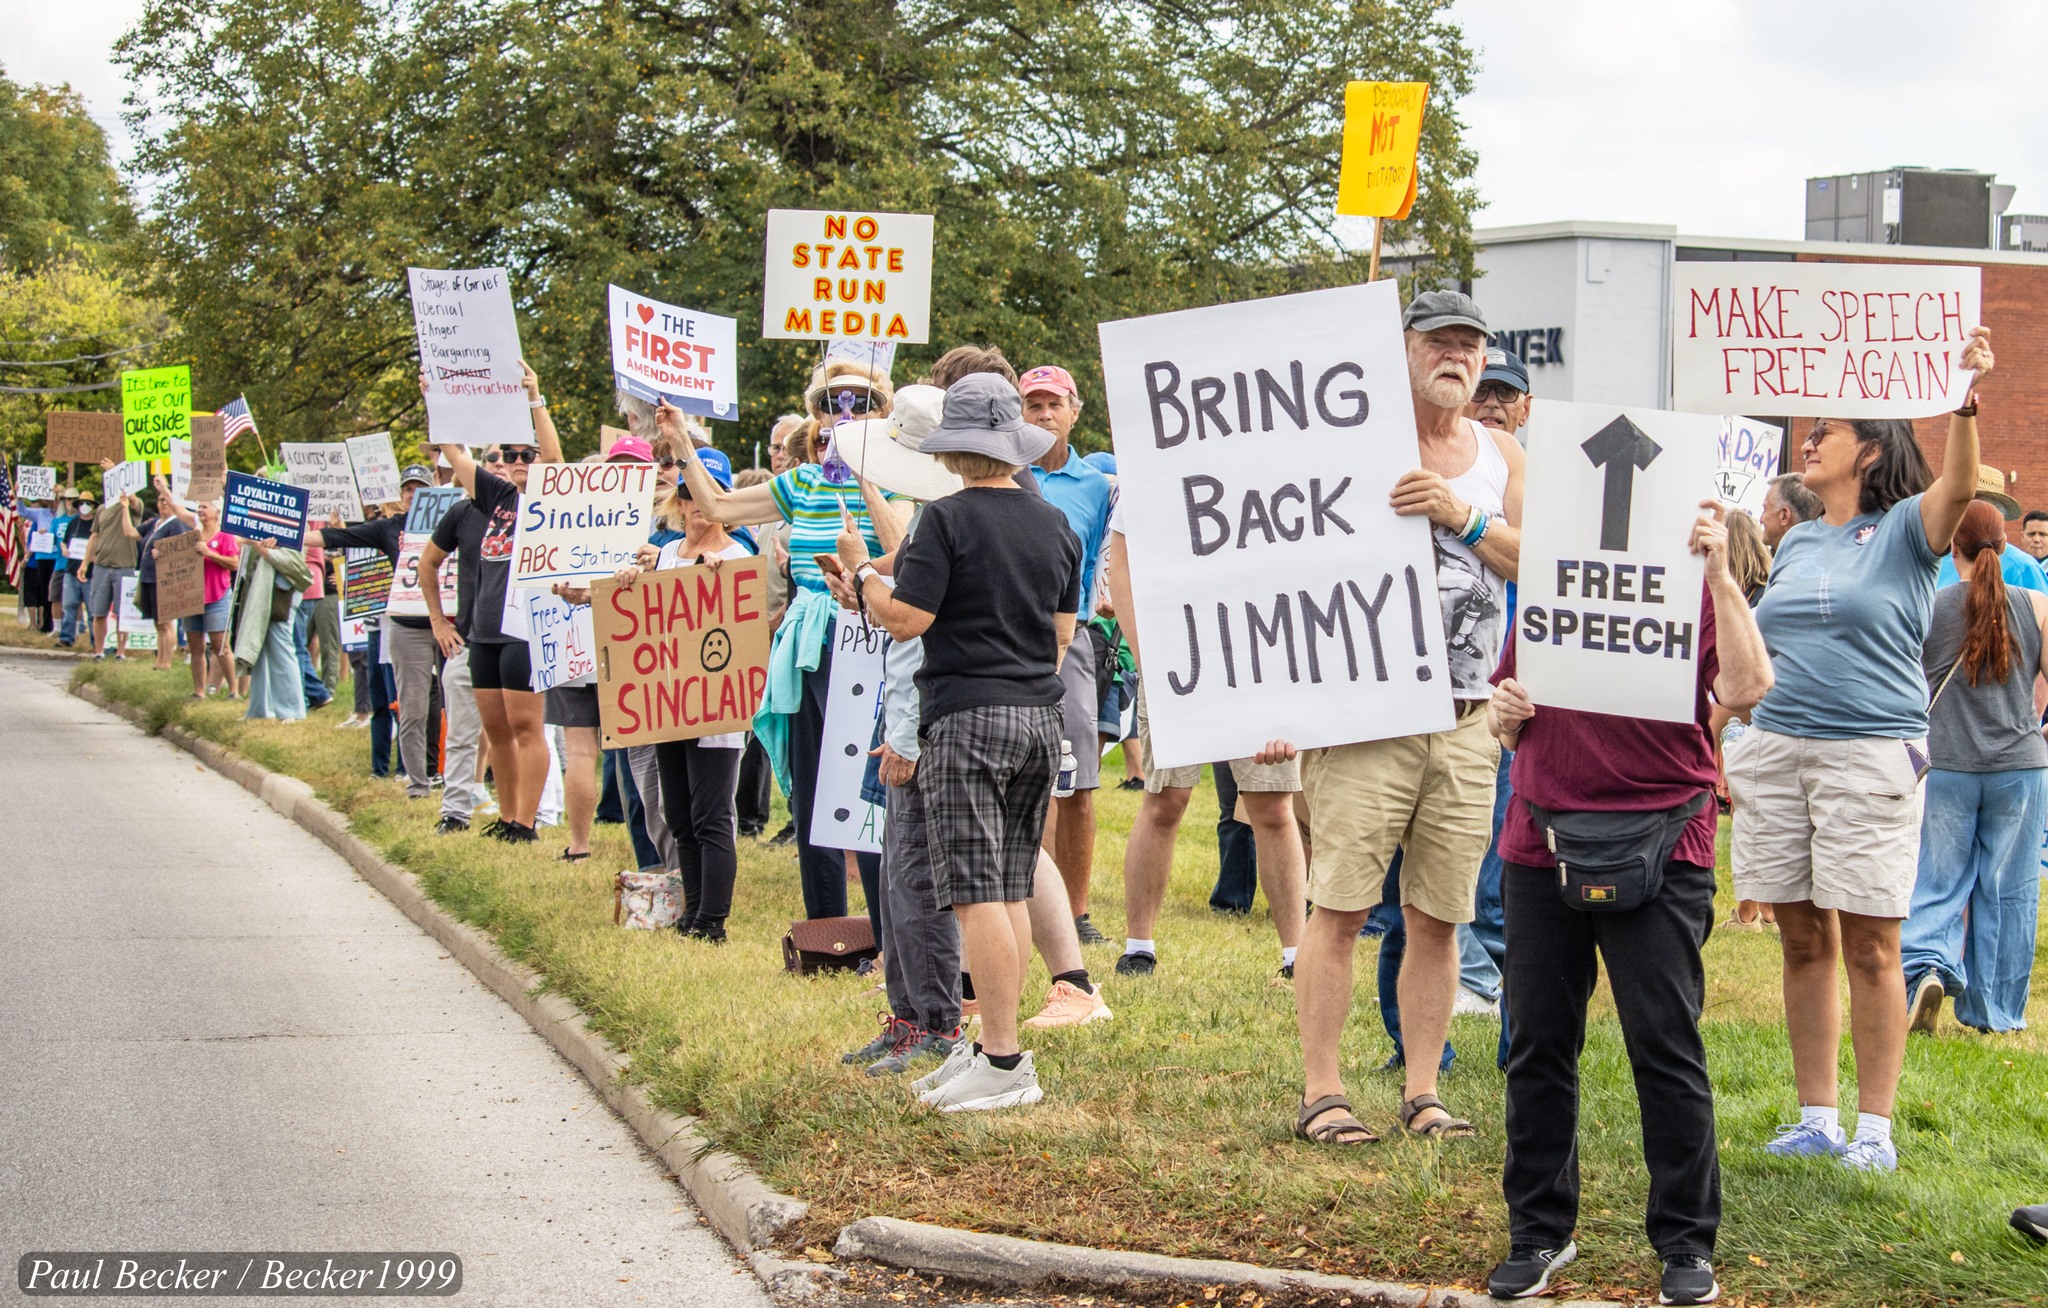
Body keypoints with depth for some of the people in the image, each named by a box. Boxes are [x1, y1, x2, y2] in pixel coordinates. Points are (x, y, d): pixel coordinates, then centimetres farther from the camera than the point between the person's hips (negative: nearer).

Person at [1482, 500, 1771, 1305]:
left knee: (1666, 1044, -2)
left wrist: (1719, 570, -19)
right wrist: (1504, 715, -1)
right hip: (1541, 839, 4)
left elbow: (1745, 689, -16)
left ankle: (1686, 1242, 10)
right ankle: (1539, 1230, 21)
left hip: (1659, 845, -4)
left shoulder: (1695, 585, 0)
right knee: (1538, 1043, 8)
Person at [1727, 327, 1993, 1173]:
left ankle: (1874, 1126, 3)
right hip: (1777, 747, 6)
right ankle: (1816, 1118, 13)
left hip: (1872, 752, -5)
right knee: (1804, 942, 7)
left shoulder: (1904, 530, 0)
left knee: (1870, 947, -3)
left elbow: (1957, 489, -22)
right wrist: (1725, 737, 18)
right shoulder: (1795, 543, 17)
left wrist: (1966, 398, -37)